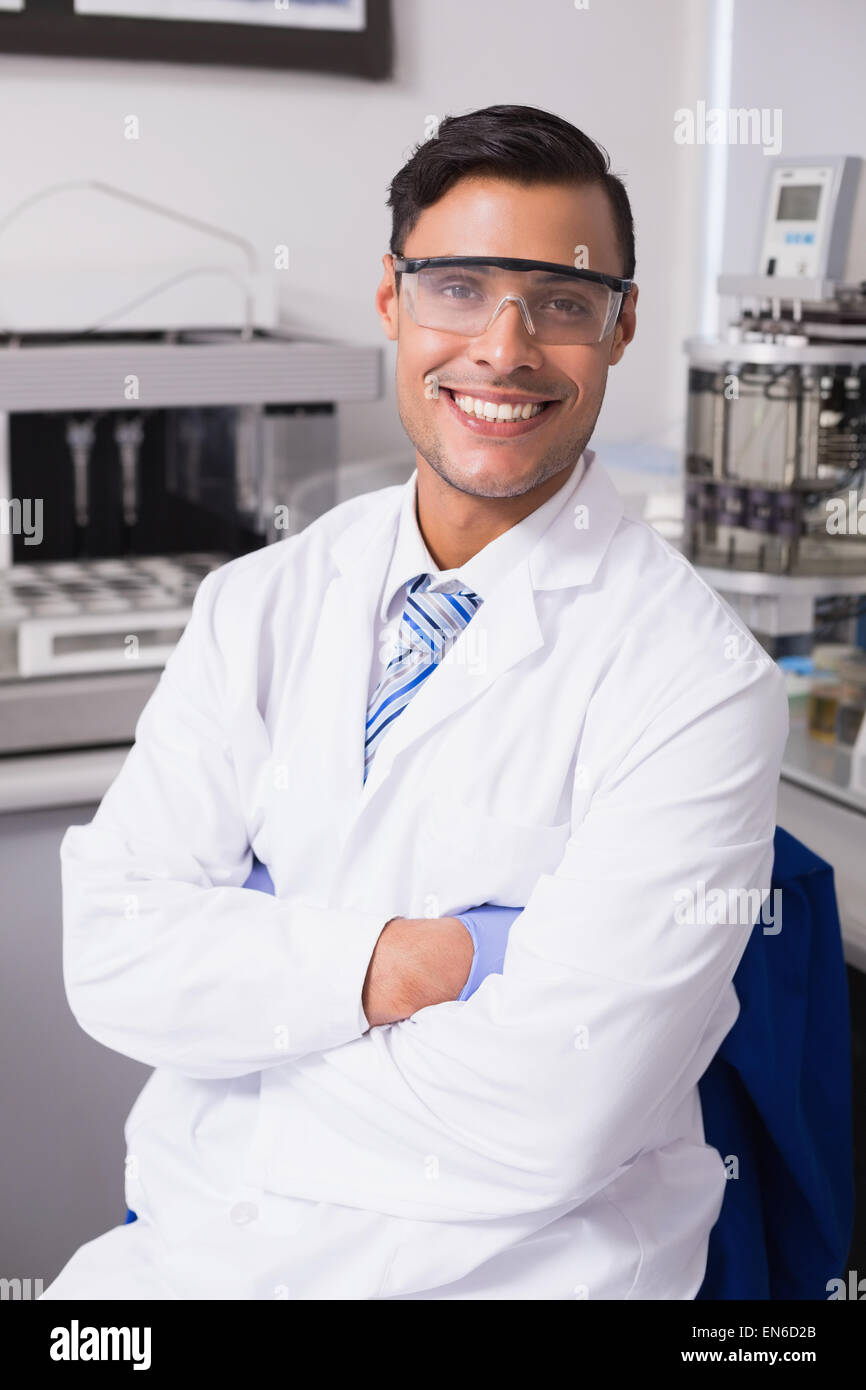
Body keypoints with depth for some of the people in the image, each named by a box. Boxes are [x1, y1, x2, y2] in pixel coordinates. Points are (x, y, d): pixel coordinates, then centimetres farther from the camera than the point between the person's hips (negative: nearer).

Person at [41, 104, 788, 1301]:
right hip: (189, 1233, 3)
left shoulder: (701, 681, -14)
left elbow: (543, 1126, -20)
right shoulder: (261, 604, 2)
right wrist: (398, 964, -19)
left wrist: (247, 977, -10)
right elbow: (112, 952, -6)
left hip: (506, 1261, -2)